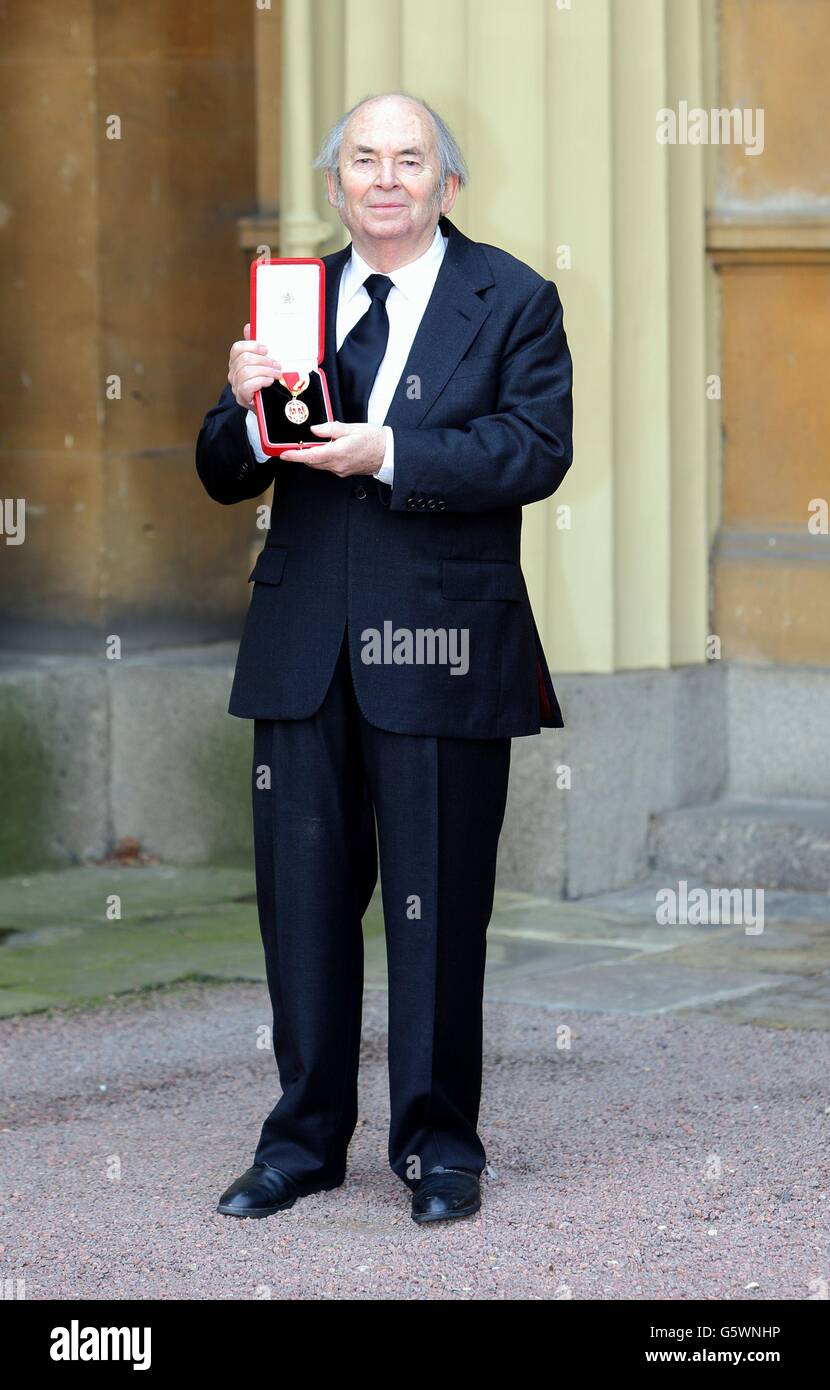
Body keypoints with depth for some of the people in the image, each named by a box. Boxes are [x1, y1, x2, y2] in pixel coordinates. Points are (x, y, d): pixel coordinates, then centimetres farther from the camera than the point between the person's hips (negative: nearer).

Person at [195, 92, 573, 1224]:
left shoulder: (513, 302, 3)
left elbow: (536, 450, -11)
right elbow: (223, 476, 10)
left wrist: (390, 453, -20)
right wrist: (247, 409, -12)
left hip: (442, 644, -3)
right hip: (304, 648, 3)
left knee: (438, 904, 2)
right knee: (303, 894, 7)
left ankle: (438, 1142, 15)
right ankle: (305, 1138, 19)